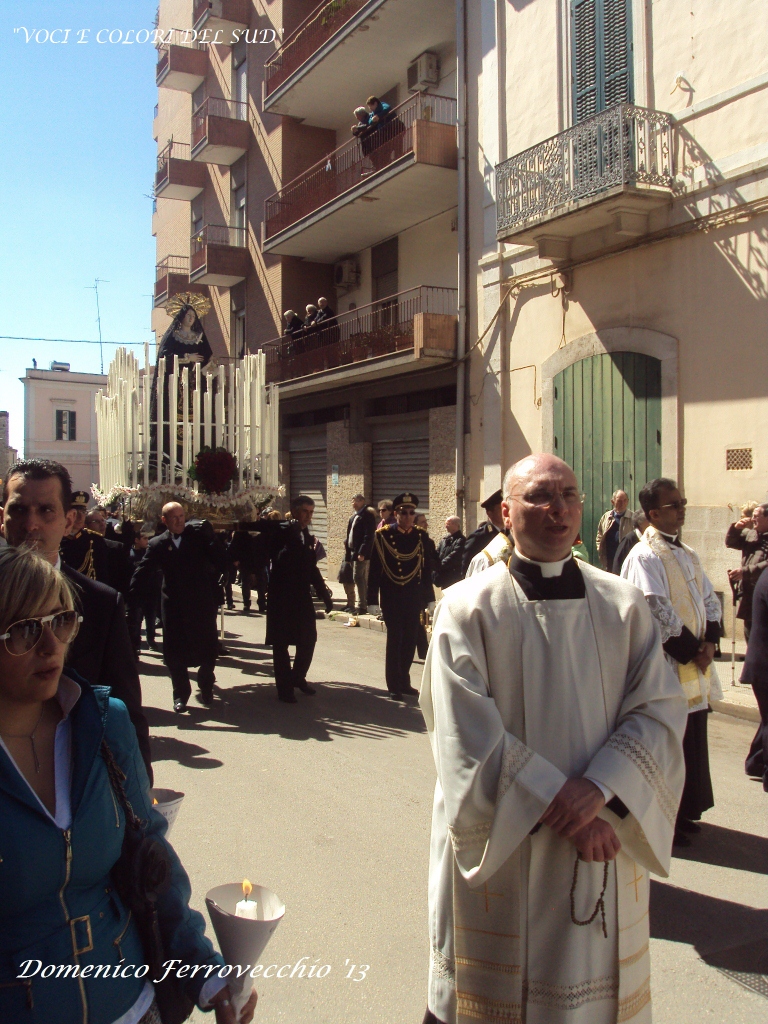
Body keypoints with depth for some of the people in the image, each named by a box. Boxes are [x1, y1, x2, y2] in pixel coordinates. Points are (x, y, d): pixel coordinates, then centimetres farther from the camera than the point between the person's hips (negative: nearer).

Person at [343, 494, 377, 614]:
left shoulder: (367, 516, -9)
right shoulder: (354, 516, 18)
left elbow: (368, 536, -16)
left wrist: (362, 553, -21)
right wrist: (347, 549, 12)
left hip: (361, 554, -8)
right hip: (352, 552, 8)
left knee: (358, 578, -9)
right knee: (361, 579, 12)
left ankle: (362, 606, -5)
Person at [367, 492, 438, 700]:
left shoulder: (422, 536, 4)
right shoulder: (383, 535, -4)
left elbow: (428, 568, 7)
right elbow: (375, 568, -5)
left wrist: (428, 597, 5)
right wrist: (372, 599, -7)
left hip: (414, 598, 3)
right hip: (392, 598, -3)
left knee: (410, 641, 8)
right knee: (395, 640, 0)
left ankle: (404, 681, 22)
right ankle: (394, 686, 9)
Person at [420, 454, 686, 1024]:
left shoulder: (624, 606, 1)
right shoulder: (469, 608, -8)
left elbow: (659, 712, -5)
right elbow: (470, 736, -13)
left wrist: (598, 791, -19)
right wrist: (562, 807, -16)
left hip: (604, 844, 3)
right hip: (503, 847, -2)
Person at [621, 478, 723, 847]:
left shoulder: (687, 554, 13)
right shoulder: (645, 556, -15)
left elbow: (709, 599, 15)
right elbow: (657, 614, -20)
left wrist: (709, 642, -1)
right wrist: (691, 651, -15)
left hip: (695, 666, 9)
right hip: (666, 668, -8)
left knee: (692, 742, 16)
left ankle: (683, 814, 31)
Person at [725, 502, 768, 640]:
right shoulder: (750, 534, 12)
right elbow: (730, 542, 22)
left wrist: (744, 572, -24)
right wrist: (736, 528, 4)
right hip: (748, 597, 8)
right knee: (750, 637, 18)